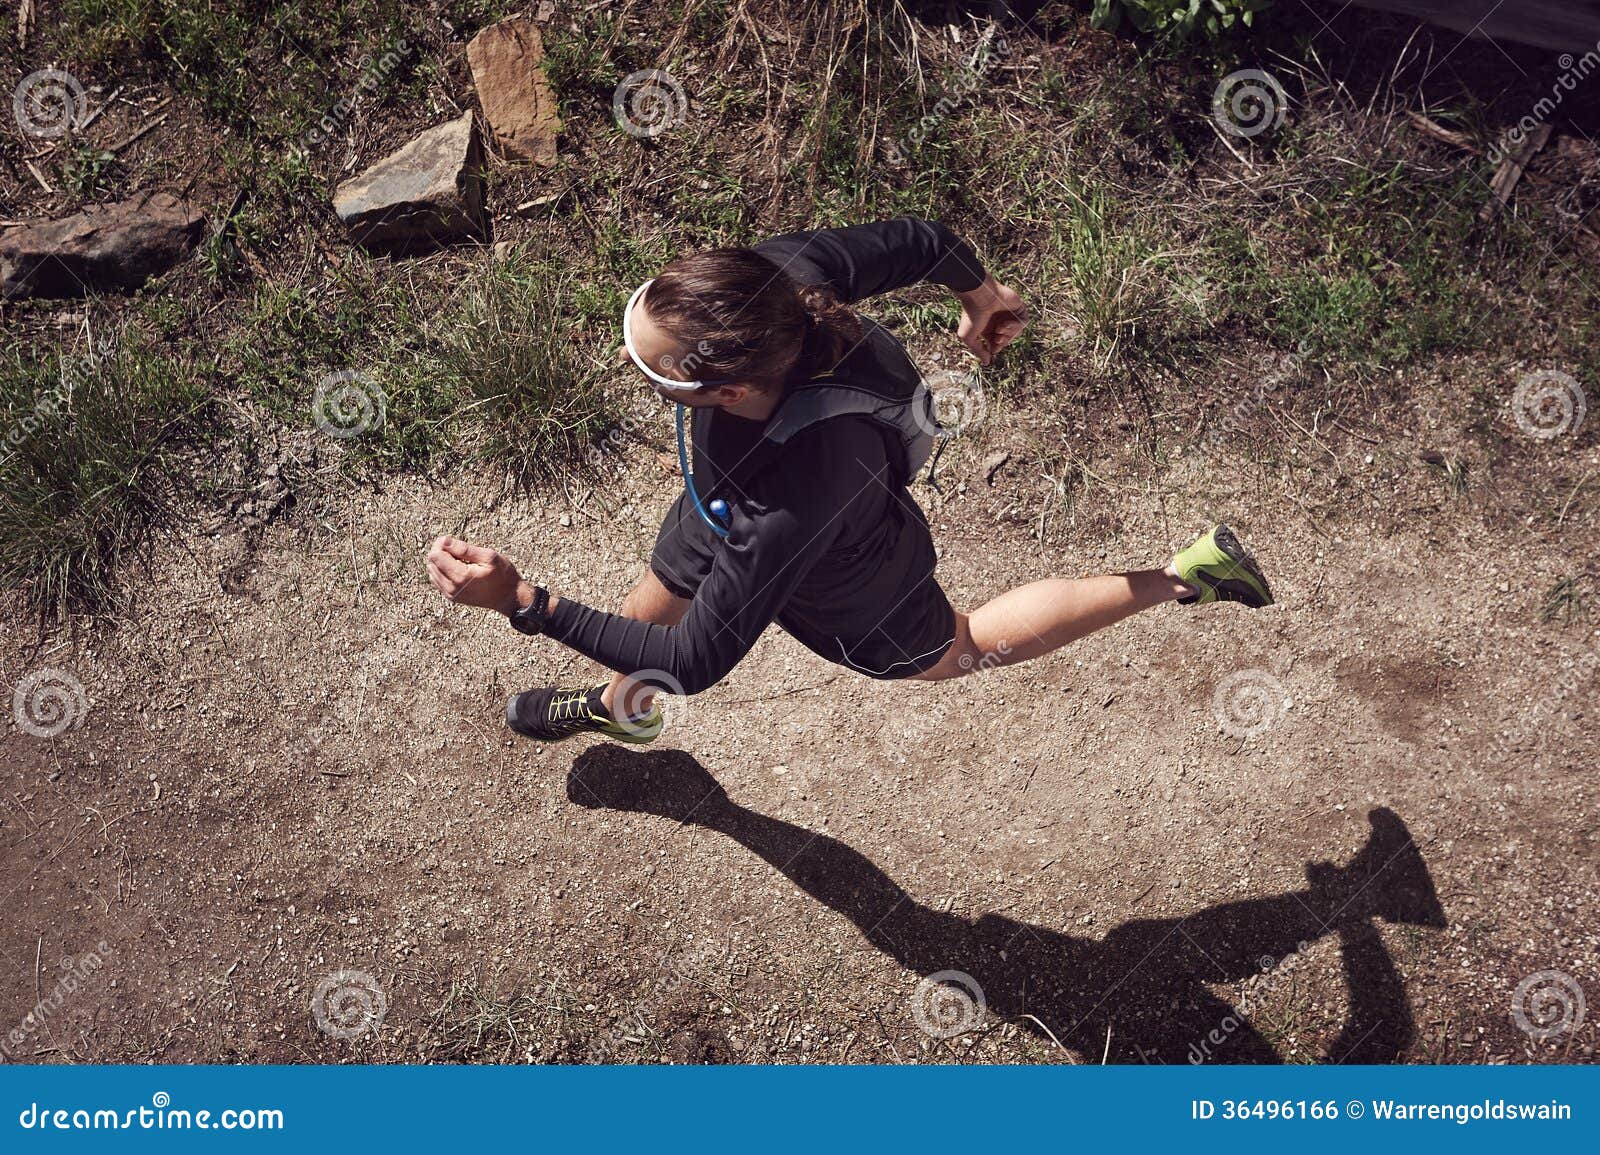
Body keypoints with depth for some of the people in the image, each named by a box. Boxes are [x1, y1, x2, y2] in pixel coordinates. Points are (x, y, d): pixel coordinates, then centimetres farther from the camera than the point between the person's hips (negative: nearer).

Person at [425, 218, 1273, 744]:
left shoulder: (796, 501, -50)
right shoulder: (773, 276, -37)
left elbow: (694, 662, -36)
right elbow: (922, 242, -18)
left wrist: (521, 601, -39)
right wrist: (984, 298, 5)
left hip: (846, 597, -5)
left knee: (963, 650, 27)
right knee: (645, 611, 30)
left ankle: (1182, 576, 39)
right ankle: (623, 709, 68)